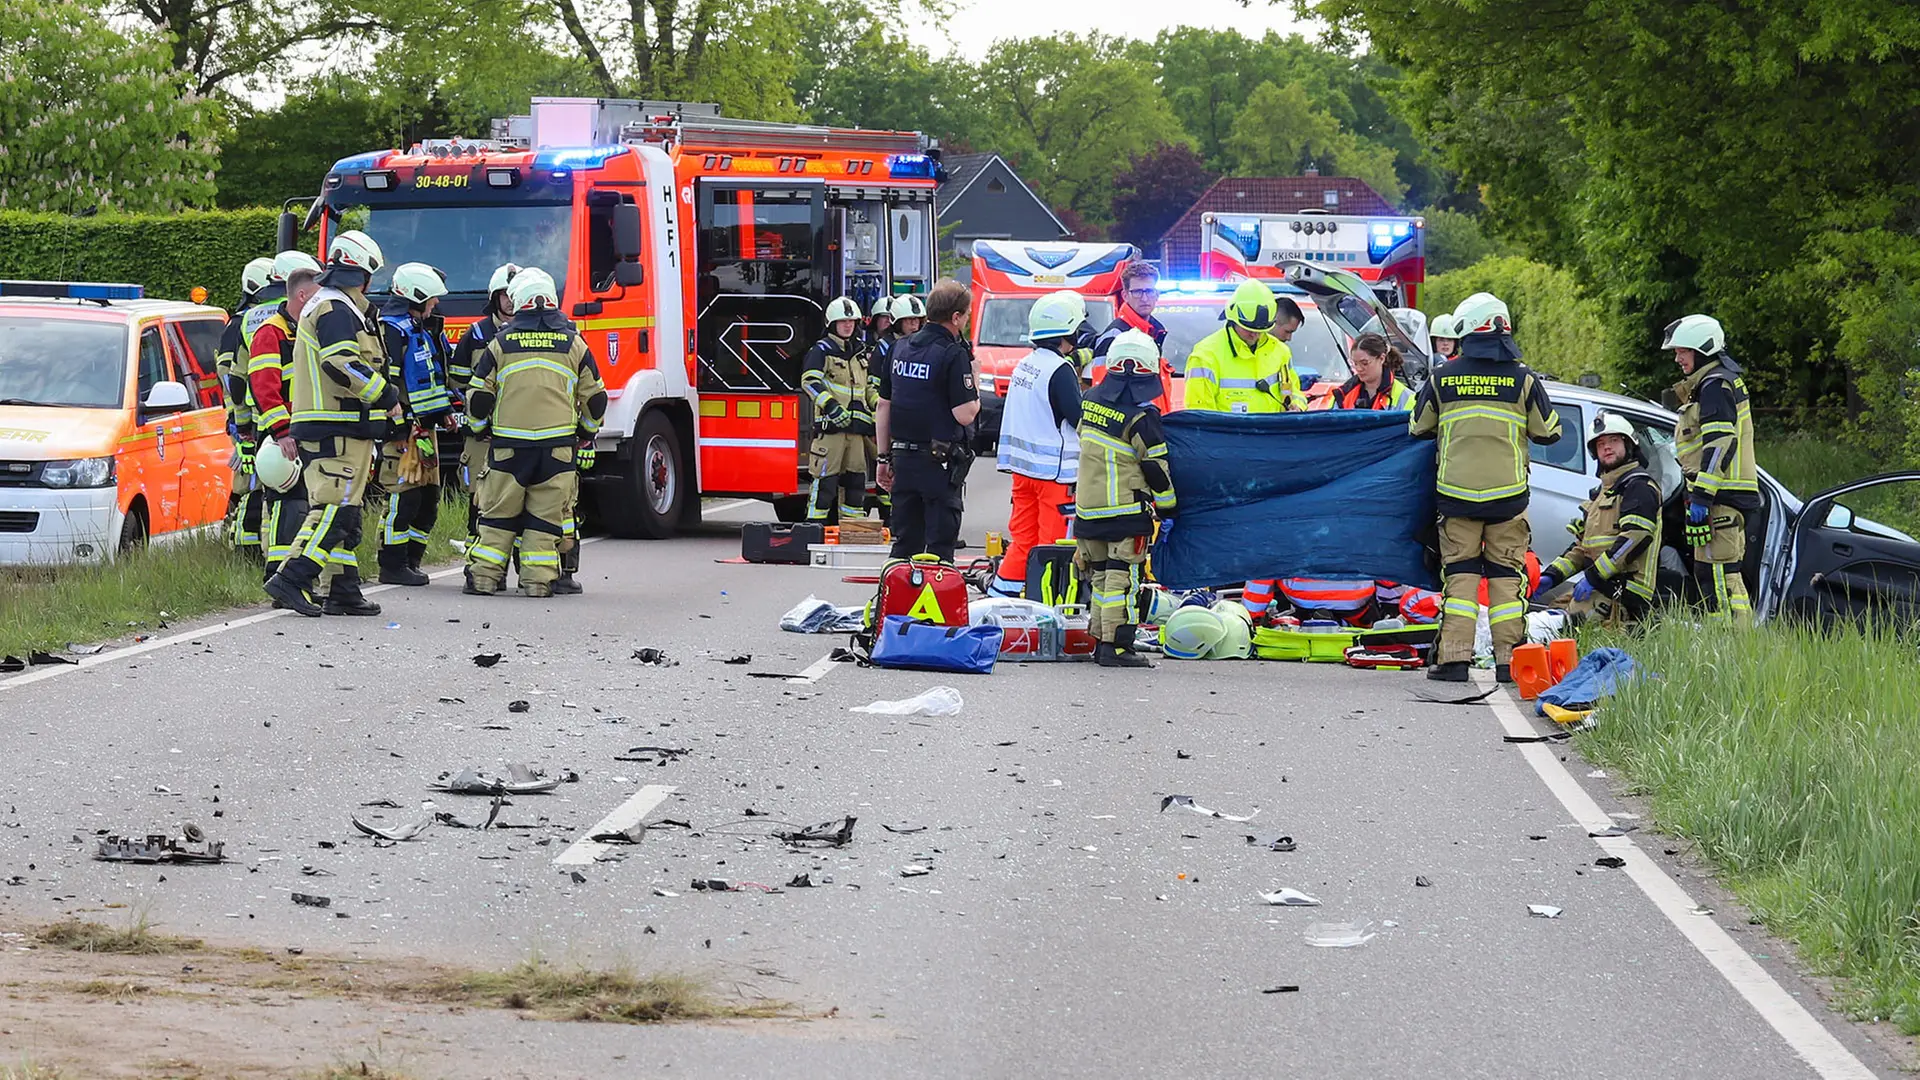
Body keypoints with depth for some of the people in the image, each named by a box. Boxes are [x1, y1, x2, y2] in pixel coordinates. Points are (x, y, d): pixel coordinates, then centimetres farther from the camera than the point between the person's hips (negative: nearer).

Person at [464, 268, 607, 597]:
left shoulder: (501, 343, 2)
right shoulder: (573, 344, 3)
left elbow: (479, 397, 5)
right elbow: (595, 397, 9)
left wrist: (482, 428, 23)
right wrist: (587, 431, 26)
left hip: (509, 445, 0)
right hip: (558, 445, 0)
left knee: (498, 512, 7)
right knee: (546, 516, 4)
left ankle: (485, 574, 4)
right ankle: (537, 579, 1)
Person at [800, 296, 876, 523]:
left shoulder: (860, 353, 21)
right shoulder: (822, 350, -1)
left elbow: (867, 386, 31)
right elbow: (810, 381, -12)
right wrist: (831, 406, -22)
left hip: (856, 425, 7)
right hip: (830, 423, -7)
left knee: (855, 476, 7)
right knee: (826, 475, -10)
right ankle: (814, 524, -8)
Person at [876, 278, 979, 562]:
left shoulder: (901, 348, 8)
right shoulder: (953, 355, -13)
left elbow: (884, 406, 13)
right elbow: (964, 415, -17)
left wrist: (885, 457, 20)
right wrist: (975, 385, 1)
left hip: (903, 457, 6)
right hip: (940, 464, -6)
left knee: (905, 542, 12)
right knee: (940, 546, -2)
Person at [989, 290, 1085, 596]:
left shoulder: (1024, 365, 10)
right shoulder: (1060, 370, -16)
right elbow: (1079, 419, -17)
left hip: (1022, 466, 8)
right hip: (1055, 469, -8)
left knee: (1023, 537, 14)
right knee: (1054, 541, -2)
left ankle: (1000, 593, 12)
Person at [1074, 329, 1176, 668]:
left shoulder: (1091, 400, 6)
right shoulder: (1140, 416, -15)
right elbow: (1156, 467, -10)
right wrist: (1168, 505, 3)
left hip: (1089, 507, 7)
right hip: (1127, 509, -7)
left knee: (1100, 574, 15)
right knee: (1123, 575, -4)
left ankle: (1100, 640, 19)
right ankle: (1116, 646, -7)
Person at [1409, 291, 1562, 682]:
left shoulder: (1442, 378, -1)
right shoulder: (1524, 380, -3)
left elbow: (1418, 430, 10)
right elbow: (1549, 432, 5)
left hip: (1456, 492, 0)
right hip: (1507, 493, 0)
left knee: (1460, 572, 6)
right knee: (1507, 575, 6)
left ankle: (1454, 657, -1)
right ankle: (1509, 658, 2)